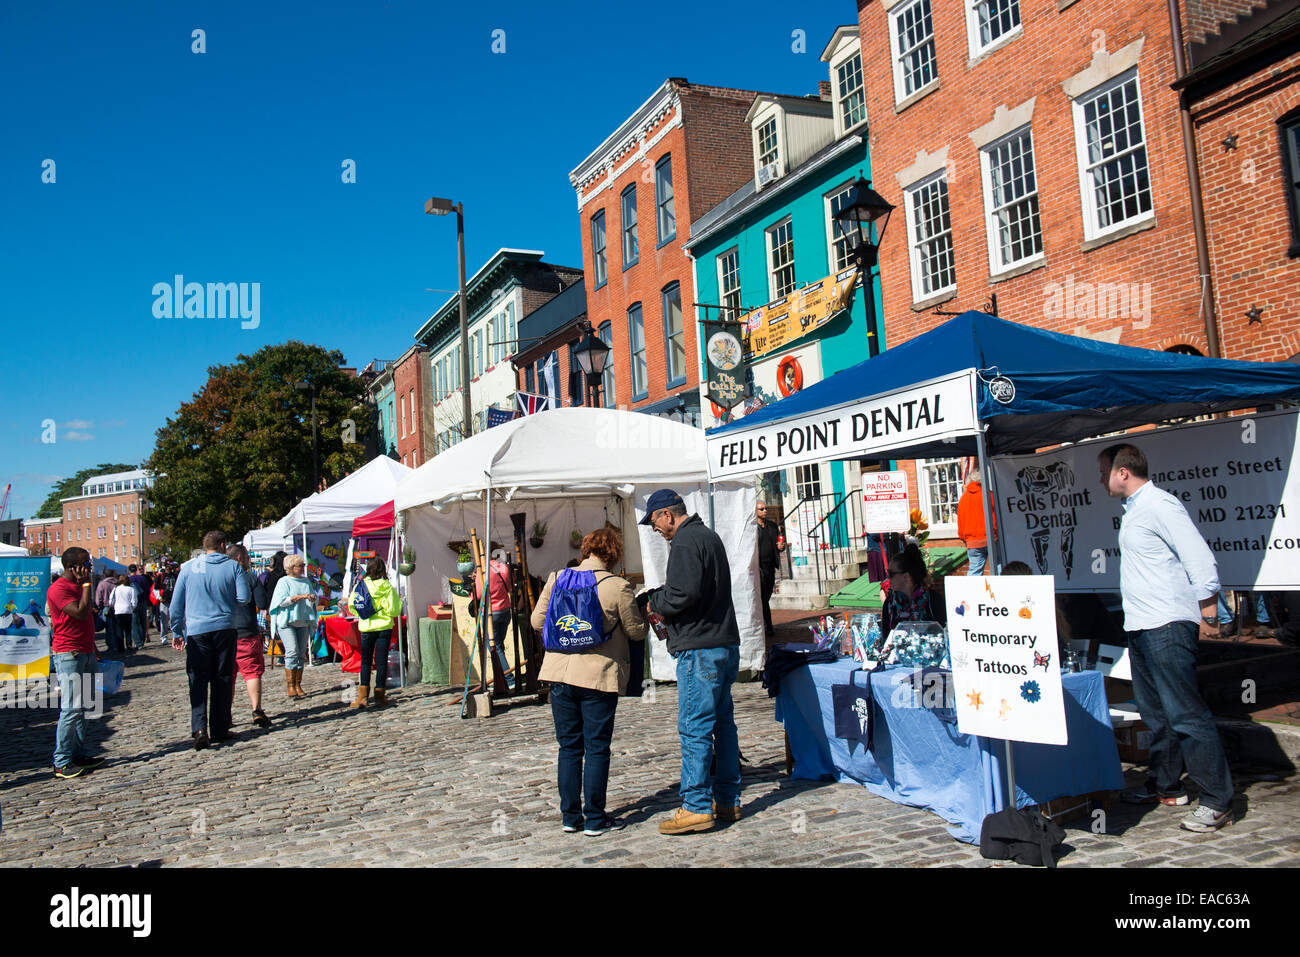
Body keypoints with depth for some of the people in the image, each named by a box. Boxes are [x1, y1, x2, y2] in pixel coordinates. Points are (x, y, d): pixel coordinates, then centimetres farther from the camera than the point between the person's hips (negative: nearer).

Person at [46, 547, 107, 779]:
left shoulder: (78, 586, 17)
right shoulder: (58, 589, -12)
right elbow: (81, 613, -24)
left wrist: (94, 653, 24)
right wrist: (86, 584, -14)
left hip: (85, 653, 9)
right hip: (68, 655, -9)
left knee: (81, 707, 11)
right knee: (72, 708, -10)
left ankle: (80, 755, 16)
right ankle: (61, 763, -4)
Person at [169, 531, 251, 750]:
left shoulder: (188, 568, 4)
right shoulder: (232, 567, 0)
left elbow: (176, 604, 6)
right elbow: (244, 597, -6)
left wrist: (177, 632, 14)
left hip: (196, 631, 0)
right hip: (225, 628, 0)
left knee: (198, 681, 2)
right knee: (222, 680, 8)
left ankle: (199, 729, -13)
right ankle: (220, 729, 12)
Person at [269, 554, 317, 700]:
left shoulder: (306, 581, 17)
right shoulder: (284, 582, 1)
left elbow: (314, 598, 20)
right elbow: (282, 601, -11)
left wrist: (313, 598, -2)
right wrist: (300, 597, -17)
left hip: (303, 621, 5)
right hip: (287, 622, -5)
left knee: (301, 654, 2)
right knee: (292, 651, -15)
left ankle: (298, 685, 7)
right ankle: (290, 686, -11)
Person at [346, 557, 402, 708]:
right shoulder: (388, 587, -6)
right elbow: (394, 610, -9)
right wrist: (398, 601, 11)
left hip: (366, 629, 0)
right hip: (384, 628, 0)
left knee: (365, 661, 9)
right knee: (382, 661, 6)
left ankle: (363, 696, 2)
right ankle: (379, 695, 7)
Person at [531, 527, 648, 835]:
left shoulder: (557, 579, 2)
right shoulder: (618, 587, -9)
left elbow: (537, 622, 8)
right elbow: (636, 631, 0)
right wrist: (645, 619, 21)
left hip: (559, 671, 4)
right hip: (600, 675, -4)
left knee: (568, 747, 13)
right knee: (597, 749, 6)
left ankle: (570, 816, 20)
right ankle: (595, 819, 11)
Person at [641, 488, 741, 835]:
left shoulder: (685, 541, -12)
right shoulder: (709, 535, 20)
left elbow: (683, 594, -22)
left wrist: (655, 603, -4)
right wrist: (661, 601, 14)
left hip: (700, 650, -10)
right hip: (725, 643, 10)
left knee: (694, 728, -6)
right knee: (722, 722, 13)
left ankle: (697, 807, -3)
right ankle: (727, 800, 20)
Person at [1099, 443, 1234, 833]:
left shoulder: (1160, 505, -13)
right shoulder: (1133, 509, 16)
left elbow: (1201, 560, -17)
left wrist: (1208, 613, -14)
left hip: (1168, 626, -10)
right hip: (1140, 626, 10)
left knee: (1185, 713, -8)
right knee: (1157, 713, 17)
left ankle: (1217, 800, 0)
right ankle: (1166, 786, 28)